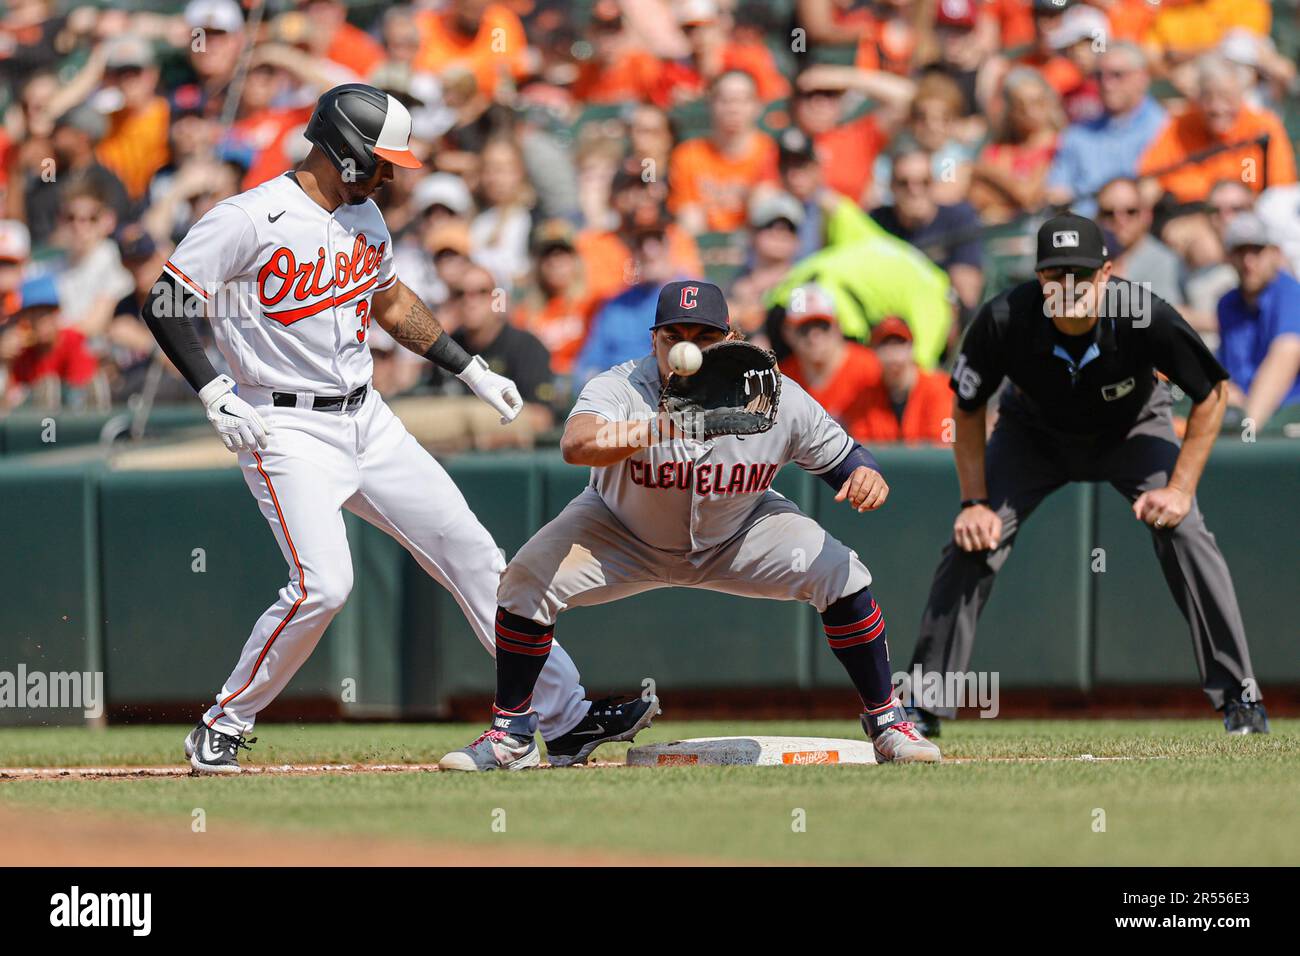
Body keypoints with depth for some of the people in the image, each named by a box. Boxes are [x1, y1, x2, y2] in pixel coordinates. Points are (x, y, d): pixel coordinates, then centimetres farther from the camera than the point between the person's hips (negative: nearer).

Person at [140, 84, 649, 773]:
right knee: (322, 584, -22)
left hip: (366, 419, 8)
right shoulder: (248, 220, -14)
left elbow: (391, 303, 26)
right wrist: (212, 392, -21)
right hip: (285, 428, -7)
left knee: (466, 546, 3)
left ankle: (563, 712, 8)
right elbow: (164, 305, -12)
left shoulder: (364, 217, 10)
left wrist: (471, 370, 22)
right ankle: (223, 728, -3)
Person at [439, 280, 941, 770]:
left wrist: (866, 475, -37)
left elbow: (842, 455, -12)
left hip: (738, 534, 1)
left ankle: (885, 720, 4)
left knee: (842, 575, -19)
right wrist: (660, 429, -71)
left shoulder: (778, 399, -25)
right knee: (526, 579, -22)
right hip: (622, 533, -1)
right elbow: (576, 443, -54)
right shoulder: (621, 388, -33)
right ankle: (512, 737, 0)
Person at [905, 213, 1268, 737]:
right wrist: (975, 502, -16)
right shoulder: (1003, 321, -33)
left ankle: (1239, 696, -11)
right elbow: (968, 409, -13)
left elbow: (1212, 394, -18)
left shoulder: (1145, 317, -36)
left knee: (1184, 532, -21)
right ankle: (924, 704, -1)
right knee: (972, 539, -13)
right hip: (1034, 433, 1)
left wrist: (1180, 488, -23)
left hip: (1132, 429, -1)